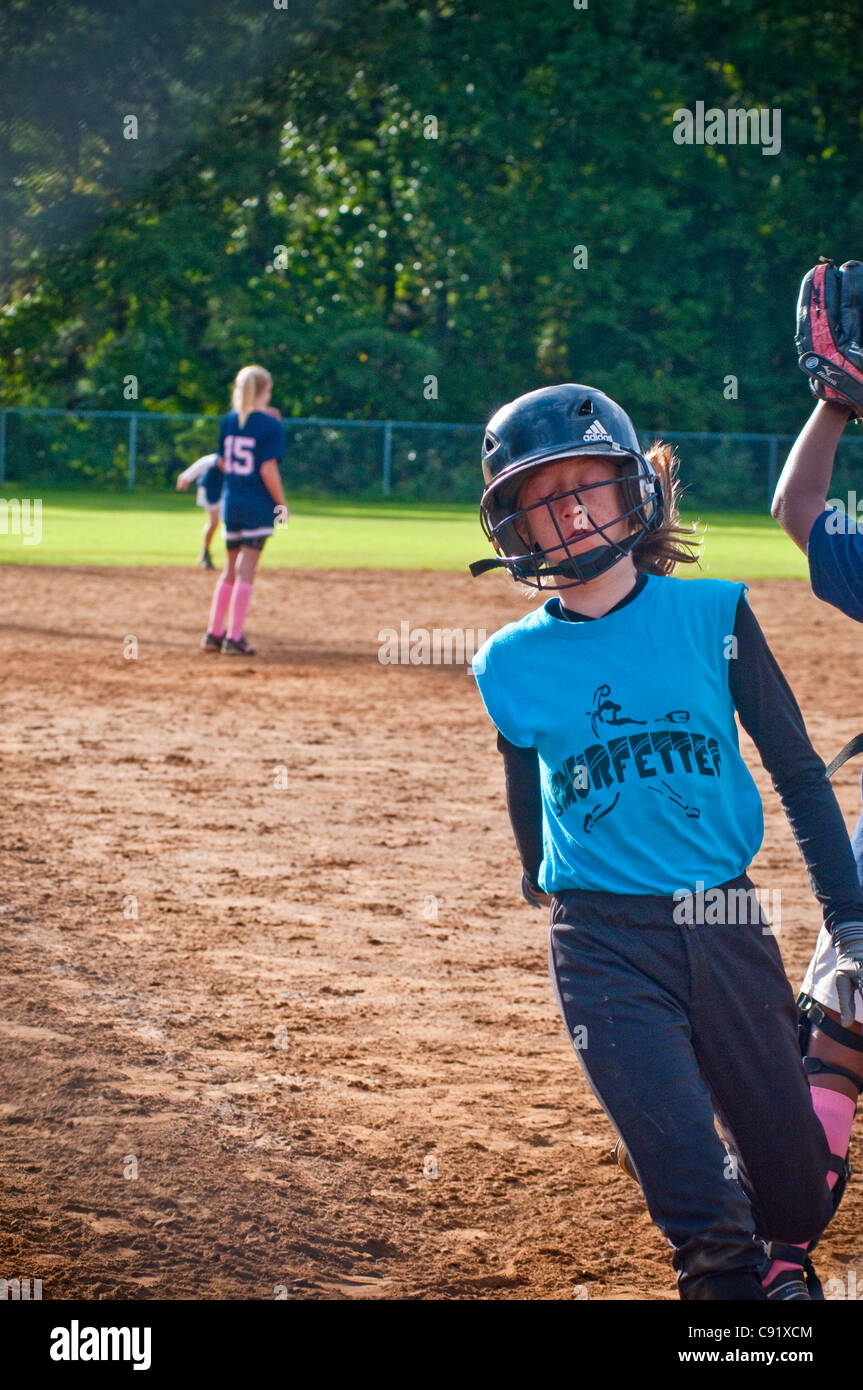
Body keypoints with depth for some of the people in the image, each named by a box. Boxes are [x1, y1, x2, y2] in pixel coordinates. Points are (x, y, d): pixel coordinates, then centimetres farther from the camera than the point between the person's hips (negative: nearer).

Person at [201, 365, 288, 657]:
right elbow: (268, 468, -16)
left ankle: (213, 633, 15)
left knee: (231, 569, 16)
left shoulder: (229, 421, 6)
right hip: (258, 506, -5)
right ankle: (234, 638, -6)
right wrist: (282, 504, -6)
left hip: (231, 503, 5)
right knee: (246, 571, -4)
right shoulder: (270, 425, -10)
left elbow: (222, 462, 13)